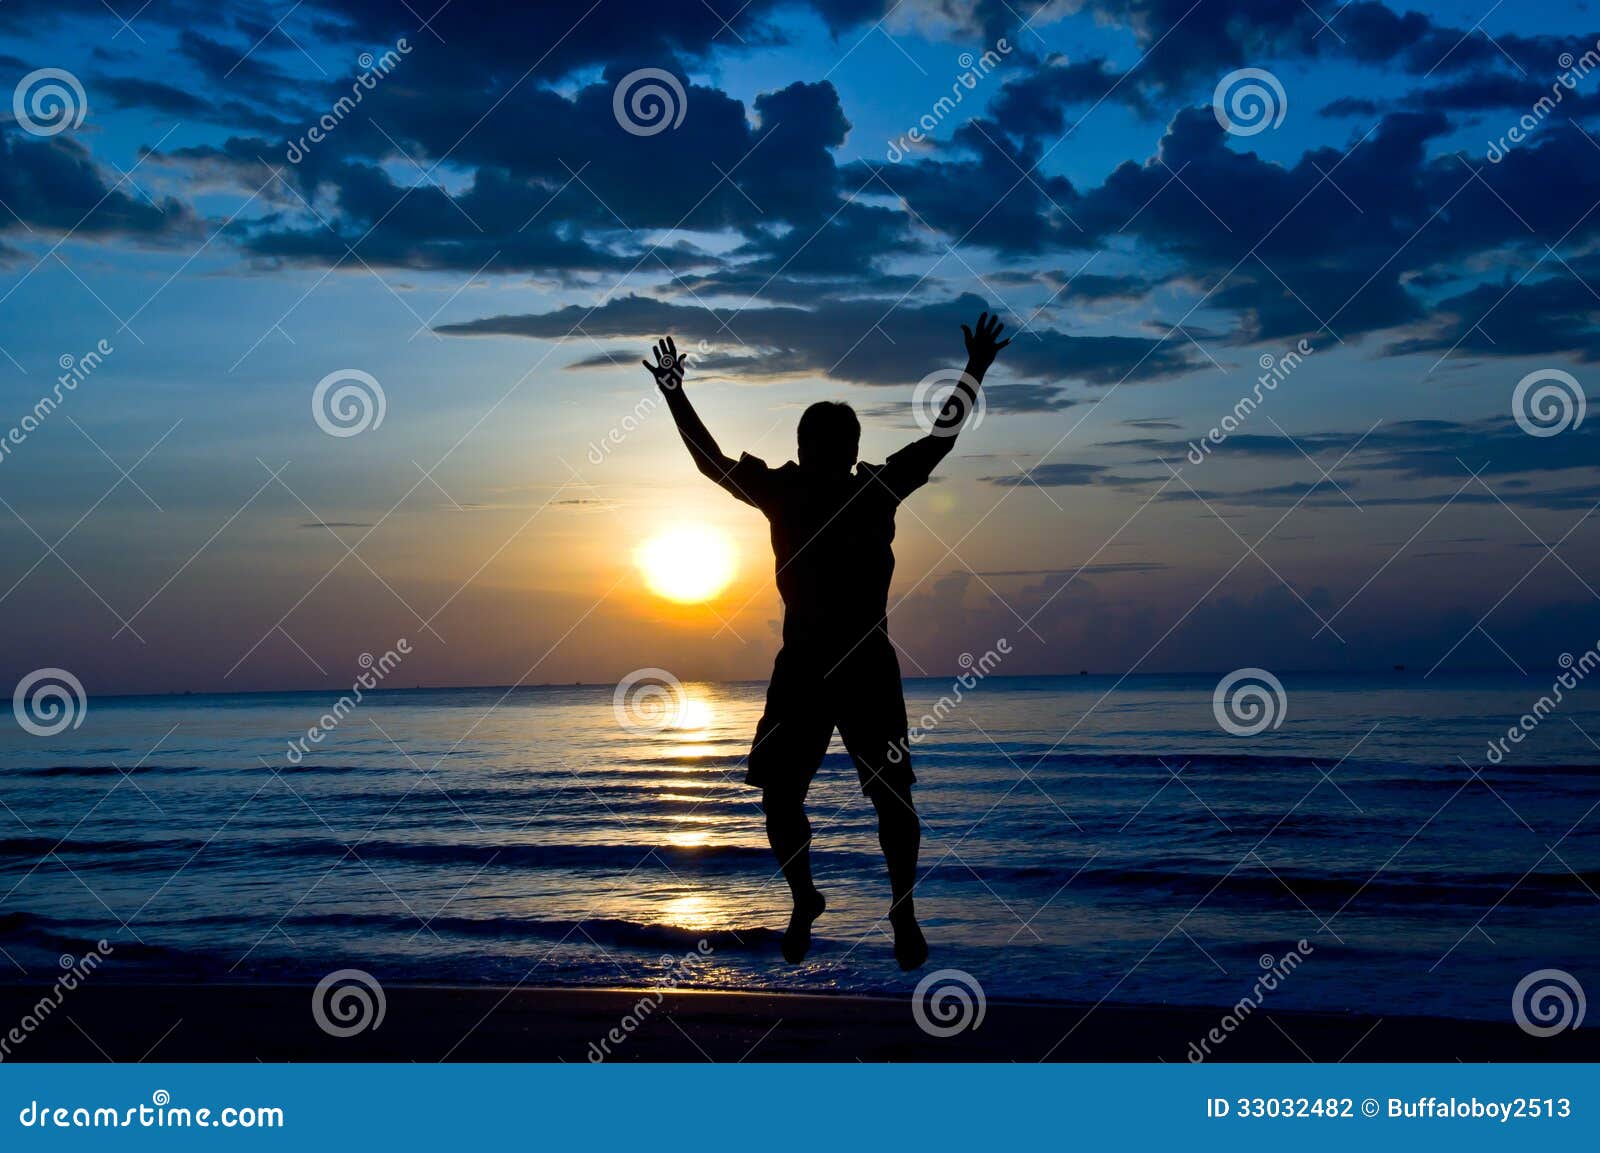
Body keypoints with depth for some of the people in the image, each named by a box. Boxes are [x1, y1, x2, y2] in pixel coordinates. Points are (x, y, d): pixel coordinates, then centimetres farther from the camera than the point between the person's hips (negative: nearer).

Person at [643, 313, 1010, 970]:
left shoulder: (877, 491, 0)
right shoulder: (783, 493, 4)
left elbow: (940, 439, 7)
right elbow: (712, 462, 11)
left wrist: (975, 374, 6)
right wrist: (674, 395, 10)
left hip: (868, 667, -2)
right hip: (801, 667, 2)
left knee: (892, 796, -2)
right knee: (779, 798, 1)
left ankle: (904, 913, 16)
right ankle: (804, 903, 25)